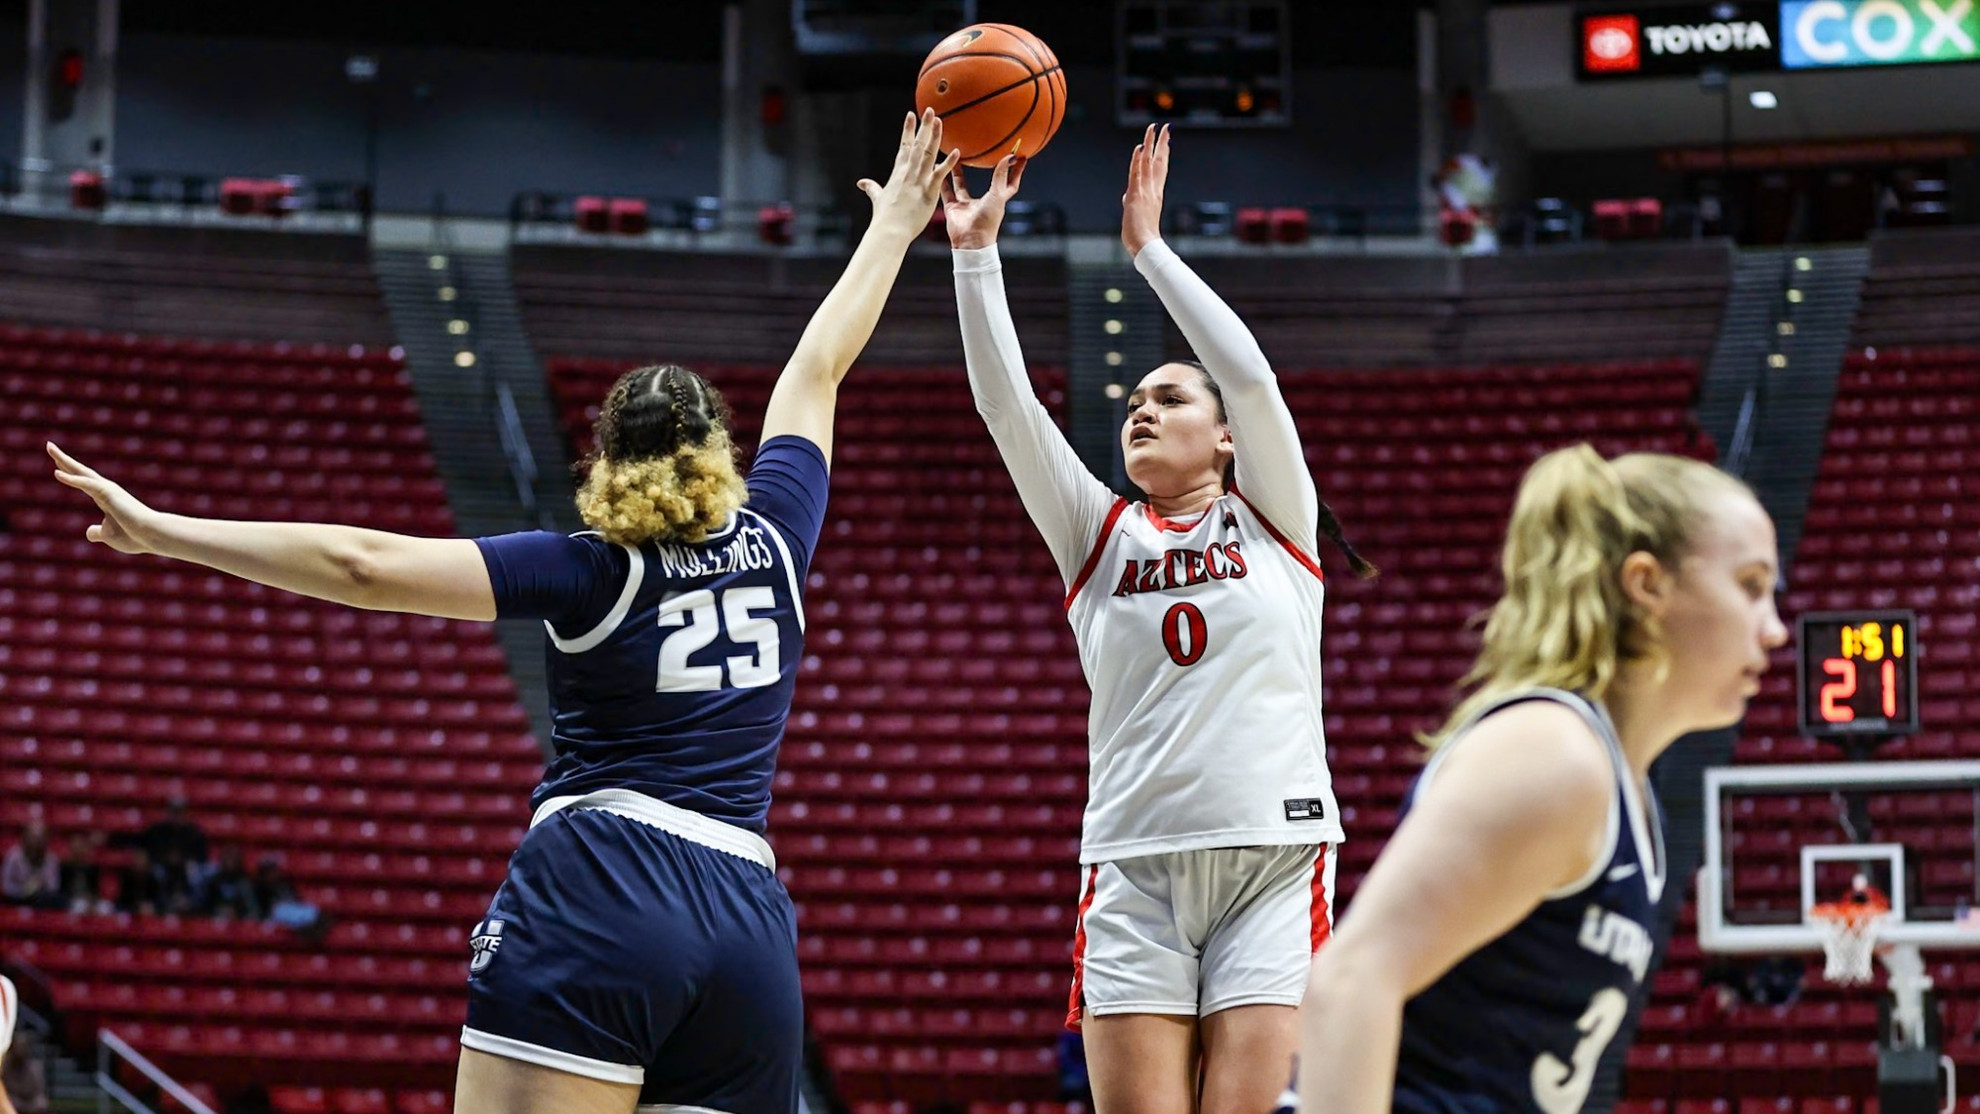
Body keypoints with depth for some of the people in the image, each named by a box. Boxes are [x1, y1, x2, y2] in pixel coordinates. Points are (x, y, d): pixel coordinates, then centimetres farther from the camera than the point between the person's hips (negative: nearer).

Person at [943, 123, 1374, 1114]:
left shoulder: (1273, 519, 9)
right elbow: (1005, 403, 5)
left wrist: (1149, 247, -1)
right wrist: (976, 250, -2)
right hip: (1134, 868, 2)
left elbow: (1249, 372, -5)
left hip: (1274, 859, -2)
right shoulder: (1099, 537, 14)